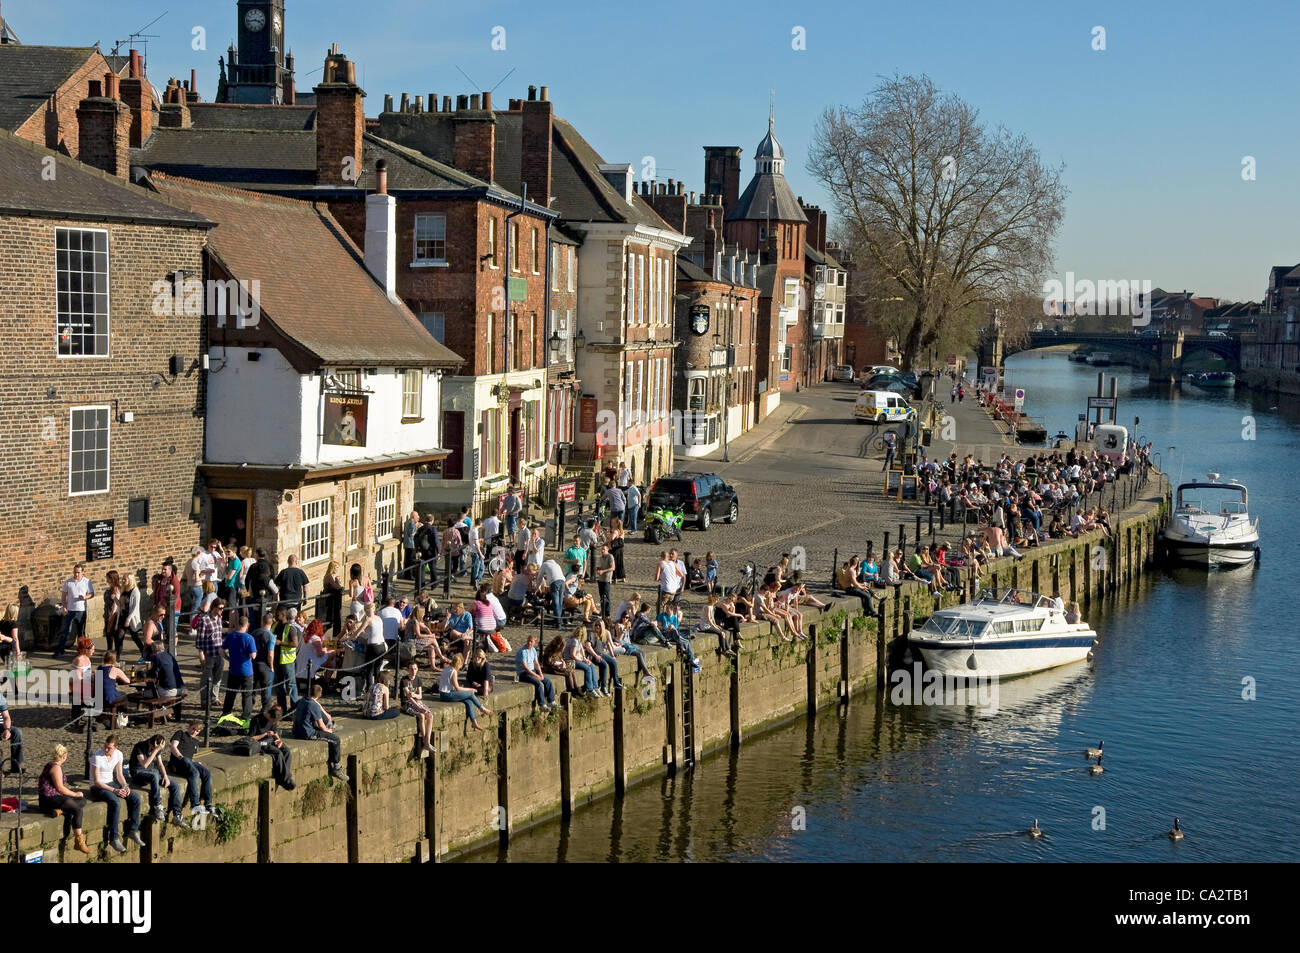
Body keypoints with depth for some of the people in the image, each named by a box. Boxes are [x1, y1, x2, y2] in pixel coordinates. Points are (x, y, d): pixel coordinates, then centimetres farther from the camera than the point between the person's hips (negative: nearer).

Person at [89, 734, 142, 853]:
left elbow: (119, 775, 8)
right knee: (115, 803, -33)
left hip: (112, 783, 6)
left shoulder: (118, 755, -1)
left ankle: (132, 831, -3)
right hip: (98, 787, -6)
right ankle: (113, 838, -25)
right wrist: (114, 790, -25)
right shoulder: (97, 757, -20)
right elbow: (96, 782, -19)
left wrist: (125, 786, -12)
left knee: (135, 798, -13)